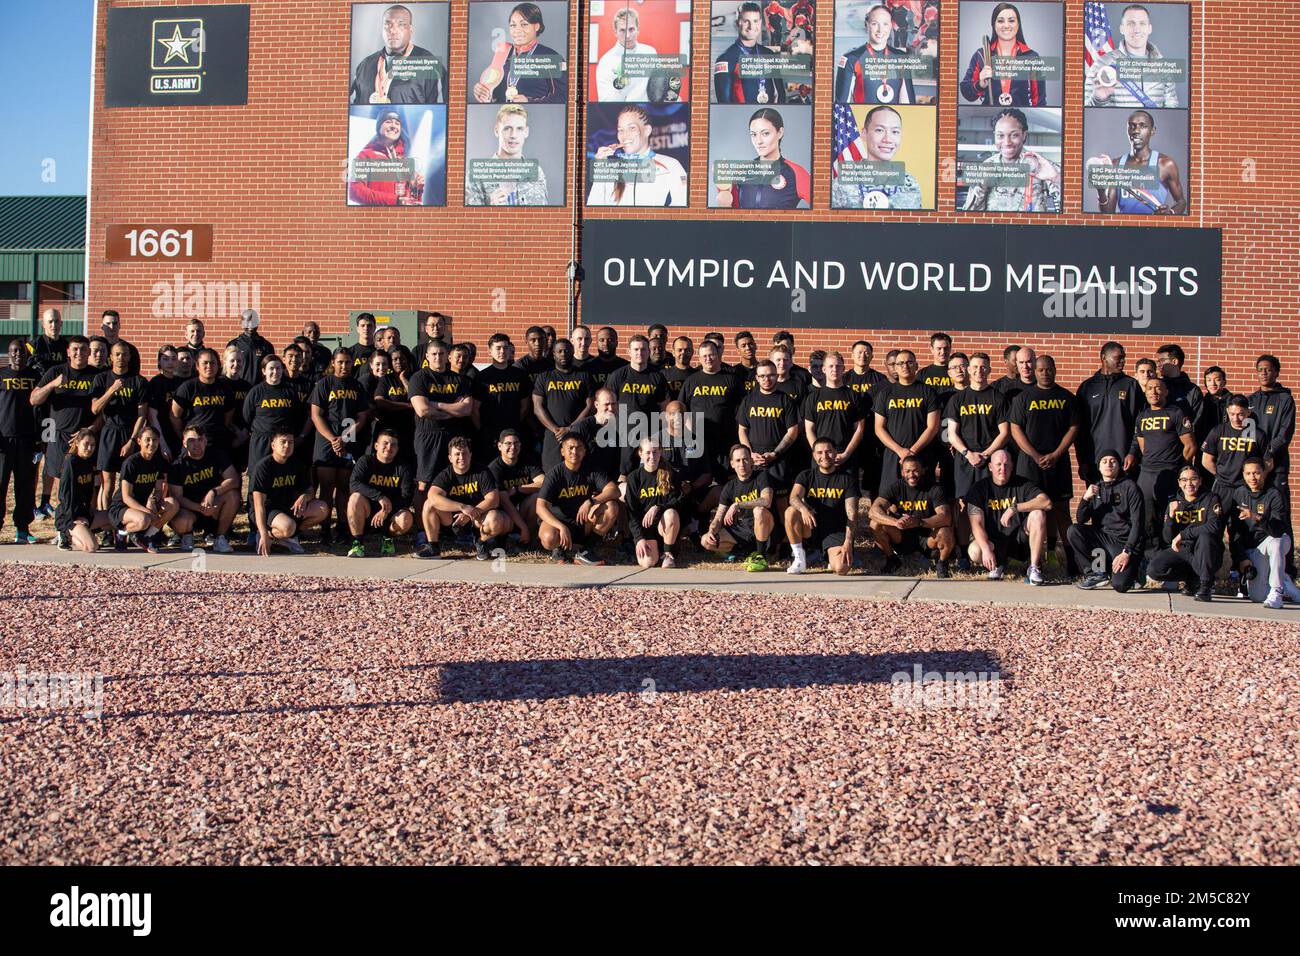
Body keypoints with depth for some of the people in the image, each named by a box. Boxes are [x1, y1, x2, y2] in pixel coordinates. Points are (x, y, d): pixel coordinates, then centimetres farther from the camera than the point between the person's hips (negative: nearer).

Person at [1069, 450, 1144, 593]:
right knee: (1073, 531, -20)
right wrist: (1085, 498, -15)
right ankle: (1095, 573, -8)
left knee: (1119, 585, -26)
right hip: (1102, 536, 5)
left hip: (1124, 541, -5)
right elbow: (1080, 520, 3)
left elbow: (1137, 524, -10)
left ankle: (1132, 568, 11)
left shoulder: (1130, 487, -5)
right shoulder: (1095, 488, 10)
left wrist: (1127, 552, -19)